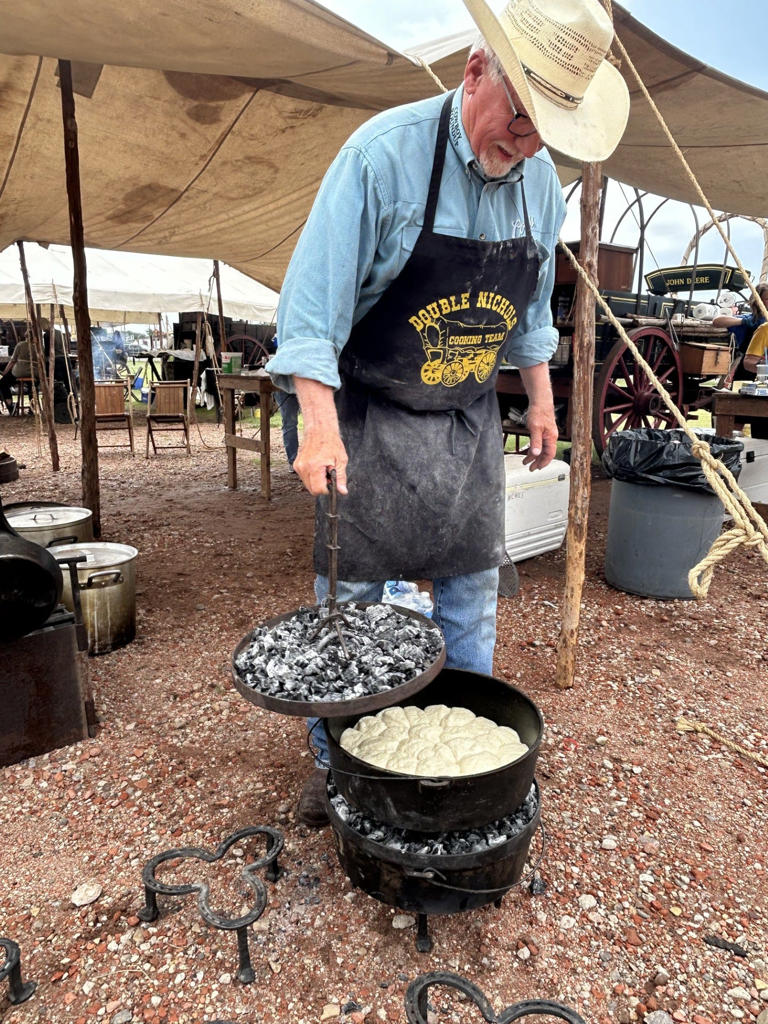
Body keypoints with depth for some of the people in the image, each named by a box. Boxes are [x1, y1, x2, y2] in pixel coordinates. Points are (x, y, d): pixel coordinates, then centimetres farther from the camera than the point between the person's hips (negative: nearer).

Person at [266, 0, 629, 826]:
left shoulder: (539, 180, 4)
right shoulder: (384, 152, -15)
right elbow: (314, 299, -18)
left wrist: (540, 400, 15)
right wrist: (320, 422, -28)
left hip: (471, 419, 5)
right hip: (371, 416, -5)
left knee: (472, 587, 11)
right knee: (351, 594, 3)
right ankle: (334, 756, 24)